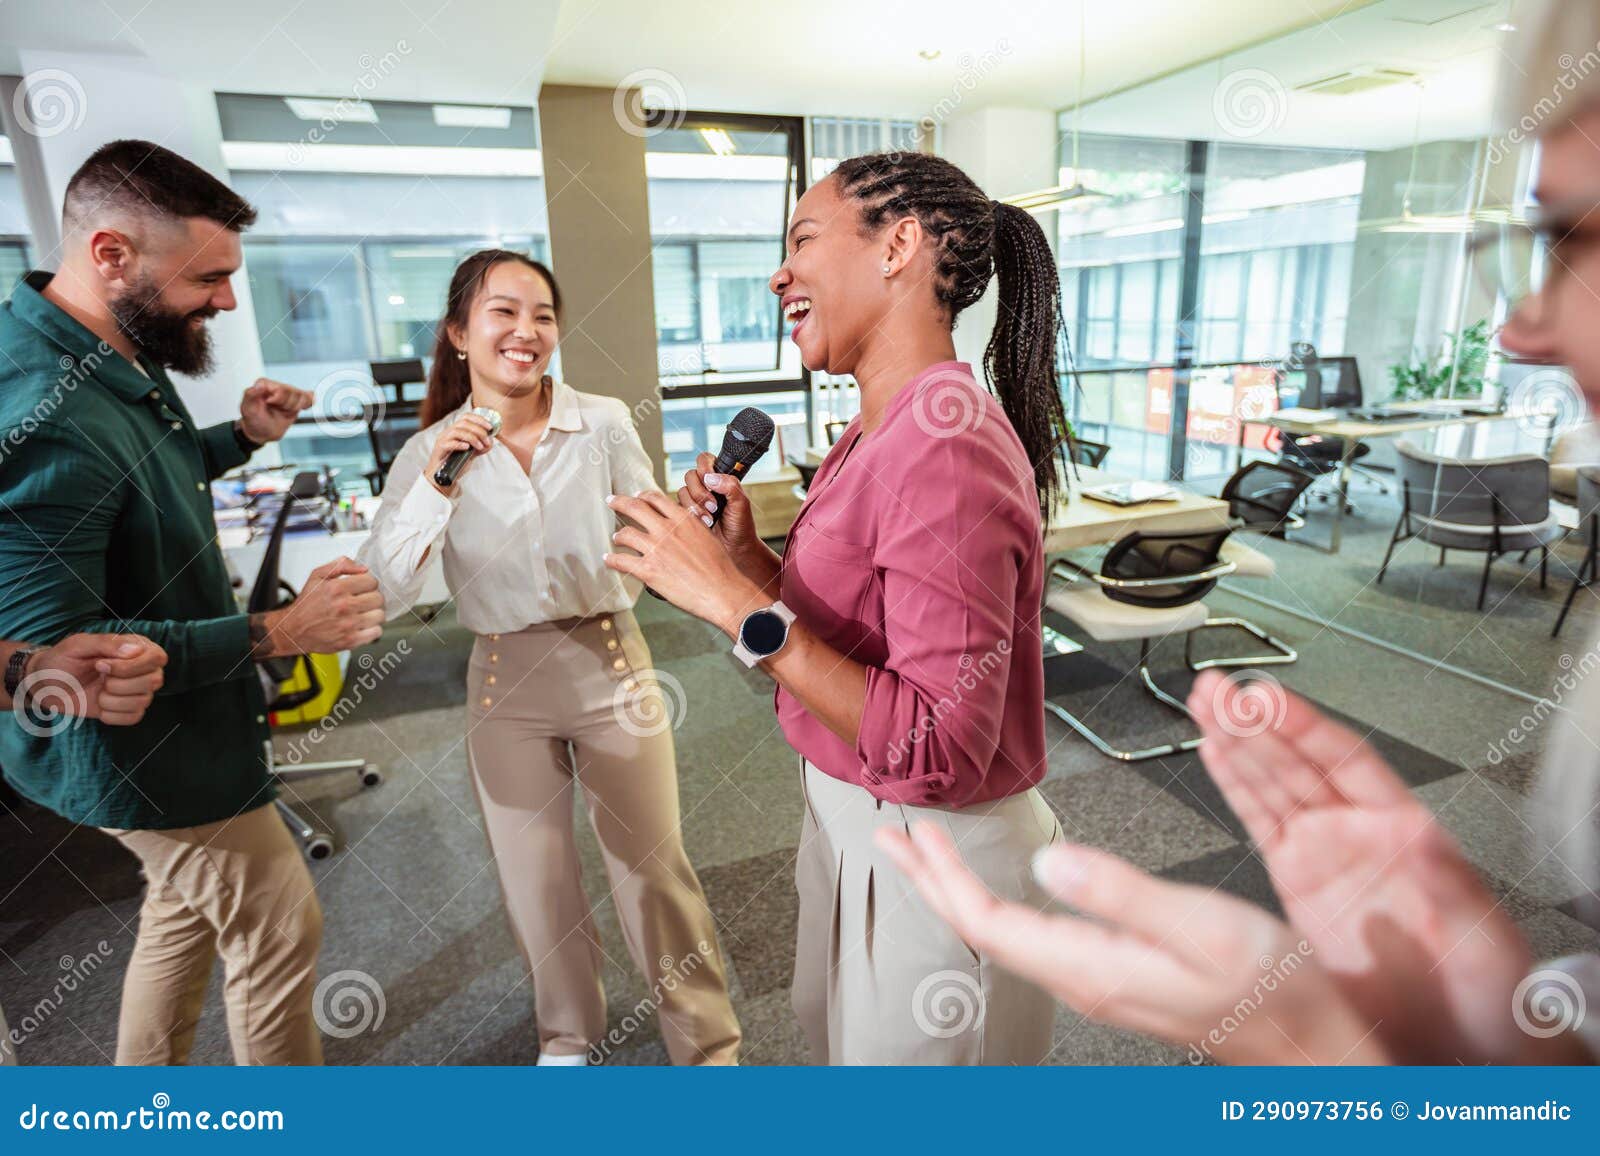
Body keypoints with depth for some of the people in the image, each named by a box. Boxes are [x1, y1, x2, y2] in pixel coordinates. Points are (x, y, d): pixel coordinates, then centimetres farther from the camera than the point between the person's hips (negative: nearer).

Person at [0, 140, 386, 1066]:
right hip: (141, 754, -10)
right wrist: (274, 633, -33)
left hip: (177, 726, 10)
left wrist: (241, 437, 1)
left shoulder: (117, 357, -1)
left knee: (191, 904, 26)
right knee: (279, 927, 7)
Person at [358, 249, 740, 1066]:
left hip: (612, 667, -1)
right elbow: (382, 593, -12)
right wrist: (436, 484, -20)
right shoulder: (430, 453, -3)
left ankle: (708, 1043, 31)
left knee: (654, 868, 7)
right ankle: (570, 1036, 43)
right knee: (536, 882, 16)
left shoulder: (604, 424, -6)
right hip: (506, 686, 2)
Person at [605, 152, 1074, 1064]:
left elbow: (939, 749, -31)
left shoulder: (948, 450, -28)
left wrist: (741, 605, -31)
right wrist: (744, 551, -5)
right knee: (841, 1031, 32)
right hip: (856, 825, 9)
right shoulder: (880, 433, 3)